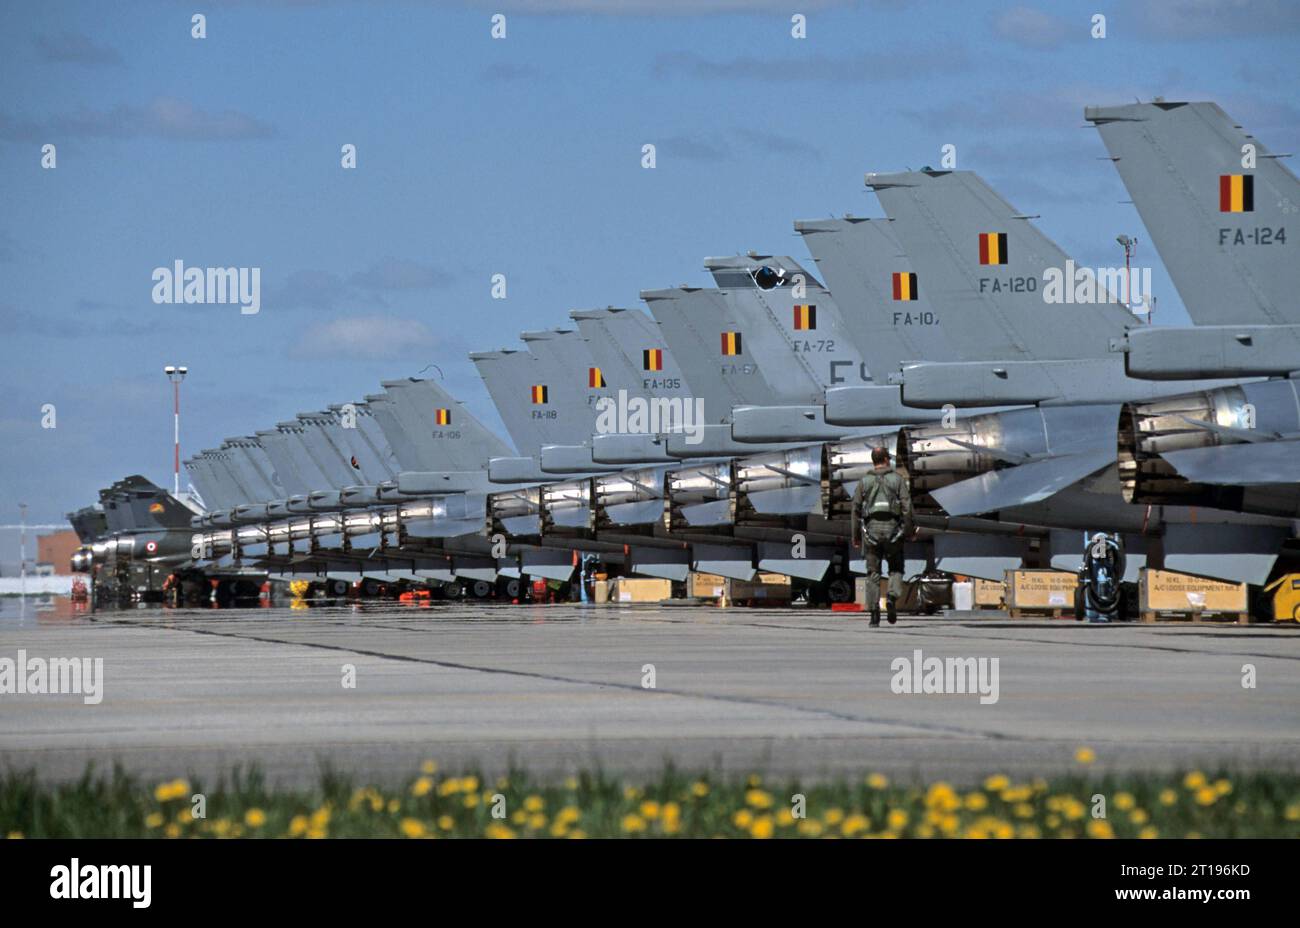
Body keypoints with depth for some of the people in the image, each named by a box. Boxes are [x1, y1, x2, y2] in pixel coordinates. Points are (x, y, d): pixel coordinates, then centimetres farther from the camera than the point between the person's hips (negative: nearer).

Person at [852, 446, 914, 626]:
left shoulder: (864, 481, 8)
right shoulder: (898, 479, 4)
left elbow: (856, 508, 5)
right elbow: (906, 506, -3)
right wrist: (908, 531, 3)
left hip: (871, 529, 1)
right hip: (892, 528, -1)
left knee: (873, 573, 6)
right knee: (896, 569, 13)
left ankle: (874, 613, -3)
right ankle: (892, 597, -15)